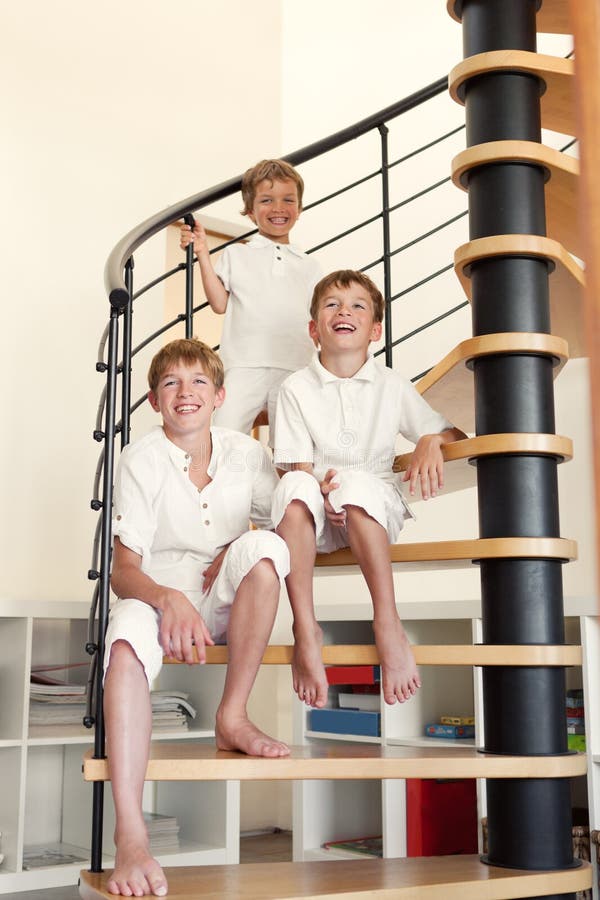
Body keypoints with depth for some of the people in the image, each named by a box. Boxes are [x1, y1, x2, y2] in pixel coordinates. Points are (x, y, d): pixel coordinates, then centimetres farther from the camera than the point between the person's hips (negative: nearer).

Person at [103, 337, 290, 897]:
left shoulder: (246, 454, 3)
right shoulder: (141, 461, -6)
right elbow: (122, 569, -14)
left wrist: (240, 551, -12)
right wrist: (167, 599, -36)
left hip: (224, 603, 3)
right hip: (156, 594, -2)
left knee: (264, 546, -29)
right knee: (127, 639, -38)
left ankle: (232, 718, -22)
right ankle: (130, 836, -44)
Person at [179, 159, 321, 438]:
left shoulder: (308, 265, 20)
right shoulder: (236, 255, 15)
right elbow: (220, 304, 4)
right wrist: (203, 255, 1)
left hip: (295, 371, 2)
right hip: (244, 365, -2)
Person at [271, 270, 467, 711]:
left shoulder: (392, 385, 9)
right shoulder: (296, 388, 6)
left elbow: (454, 433, 12)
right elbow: (299, 464, -2)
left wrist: (431, 441, -12)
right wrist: (320, 489, -24)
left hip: (375, 509, 0)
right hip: (316, 516, 0)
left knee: (355, 481, -36)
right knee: (295, 486, -35)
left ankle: (388, 624, -37)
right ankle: (305, 630, -37)